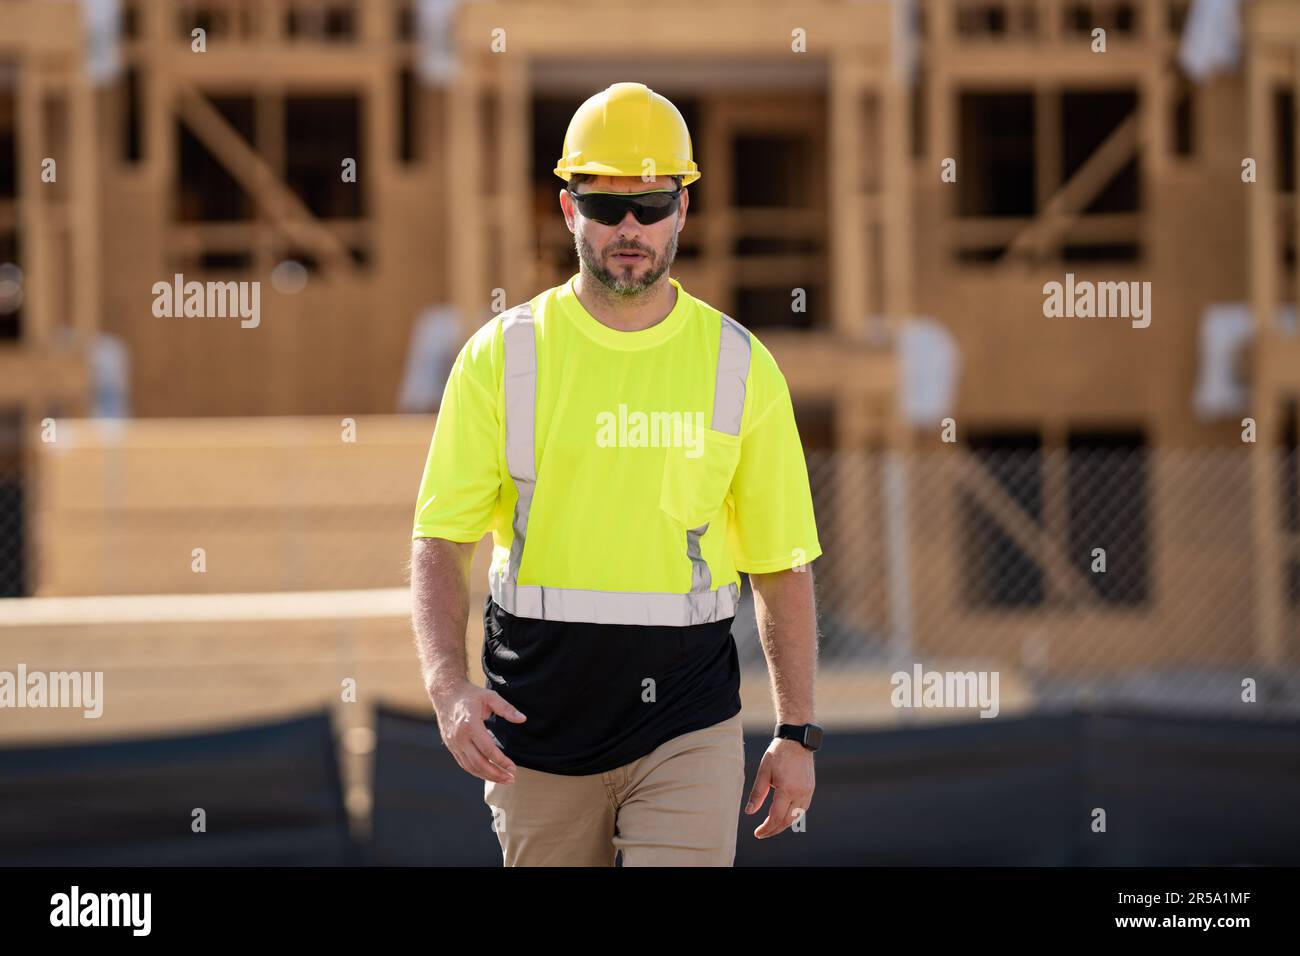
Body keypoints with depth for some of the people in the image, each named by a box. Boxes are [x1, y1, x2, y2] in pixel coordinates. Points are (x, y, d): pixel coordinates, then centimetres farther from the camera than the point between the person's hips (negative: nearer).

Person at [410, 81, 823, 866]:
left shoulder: (741, 367, 4)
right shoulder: (501, 356, 1)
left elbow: (782, 563, 8)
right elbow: (441, 542, -1)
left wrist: (798, 731, 4)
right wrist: (449, 686, -18)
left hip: (689, 727, -1)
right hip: (538, 723, 1)